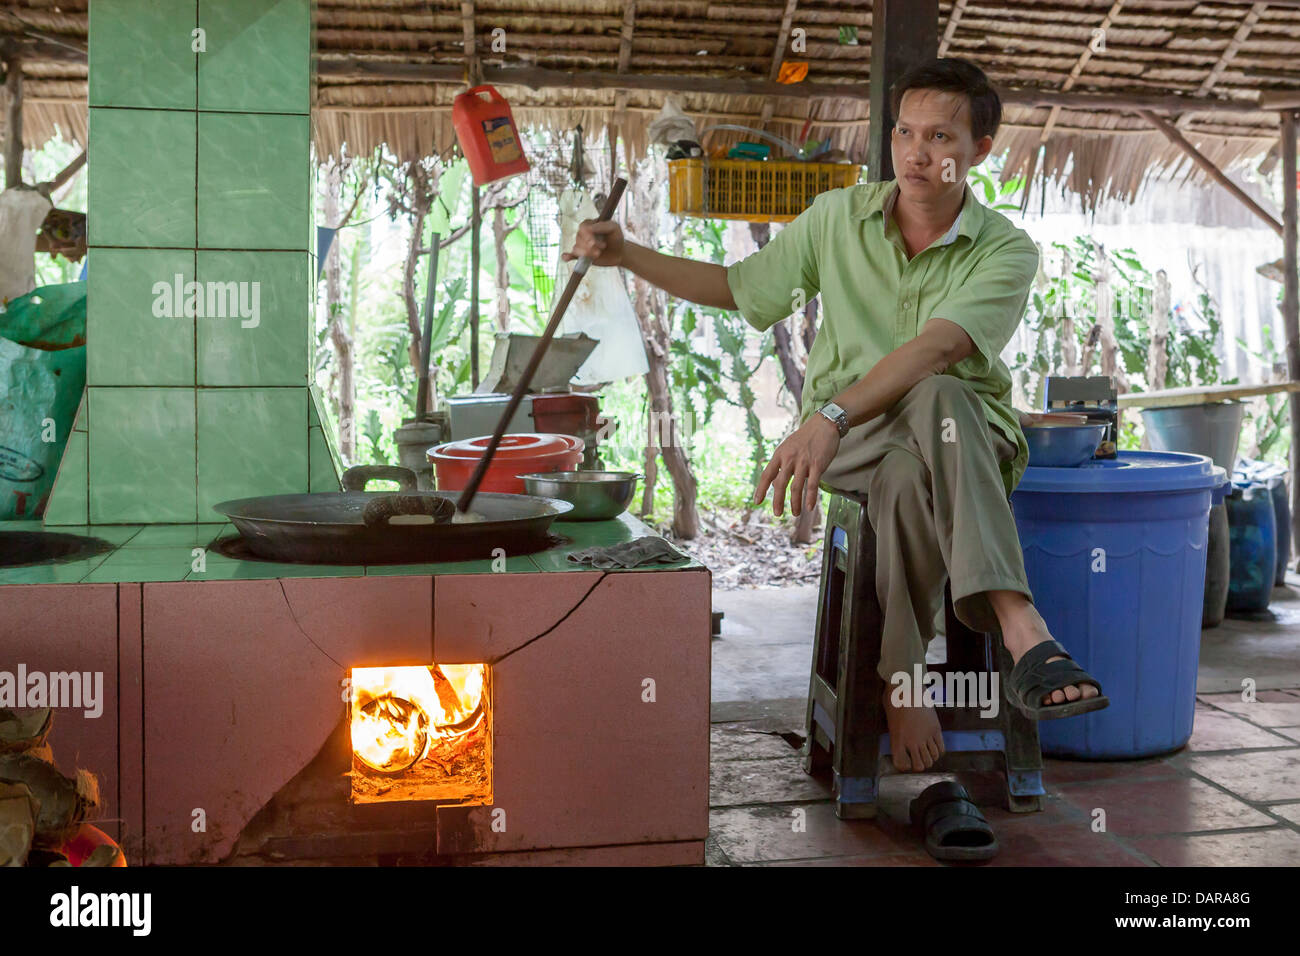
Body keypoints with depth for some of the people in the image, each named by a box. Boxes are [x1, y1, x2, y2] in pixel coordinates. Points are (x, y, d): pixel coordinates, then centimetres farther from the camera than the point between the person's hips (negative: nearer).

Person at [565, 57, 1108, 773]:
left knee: (937, 399, -40)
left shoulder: (1005, 251, -7)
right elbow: (737, 287, 18)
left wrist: (831, 415, -40)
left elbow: (934, 350, -25)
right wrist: (625, 254, 7)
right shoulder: (838, 218, 6)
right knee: (909, 475, -38)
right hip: (848, 439, 1)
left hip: (970, 438, -1)